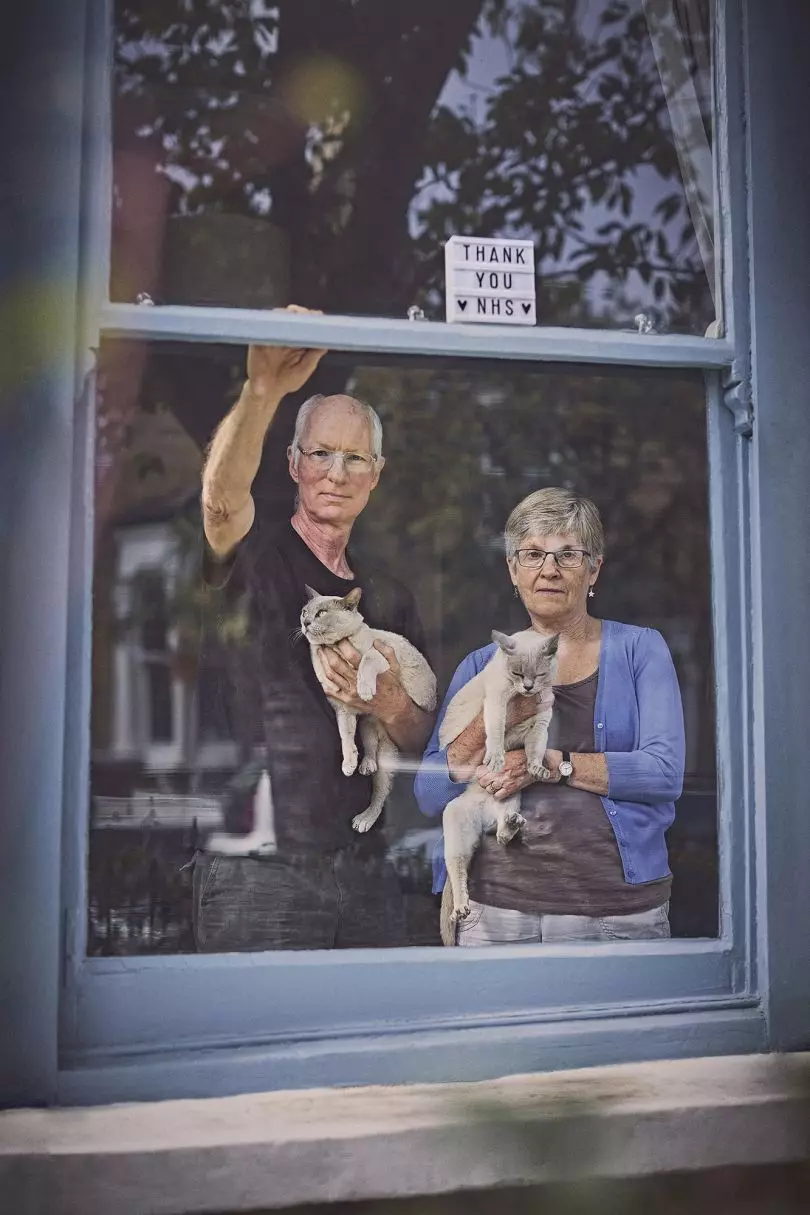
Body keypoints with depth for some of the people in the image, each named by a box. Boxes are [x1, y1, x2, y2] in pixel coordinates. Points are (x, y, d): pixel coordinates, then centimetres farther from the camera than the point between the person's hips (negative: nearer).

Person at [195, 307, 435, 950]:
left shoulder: (389, 596, 15)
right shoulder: (257, 554, -1)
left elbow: (423, 744, 15)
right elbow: (222, 495, -26)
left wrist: (394, 707, -8)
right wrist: (264, 390, -41)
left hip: (365, 871, 5)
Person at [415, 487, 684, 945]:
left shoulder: (639, 649, 4)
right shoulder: (481, 665, 10)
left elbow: (666, 771, -9)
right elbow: (429, 795, 2)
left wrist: (554, 764, -14)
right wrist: (488, 725, -14)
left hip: (617, 908, -1)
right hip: (497, 904, 2)